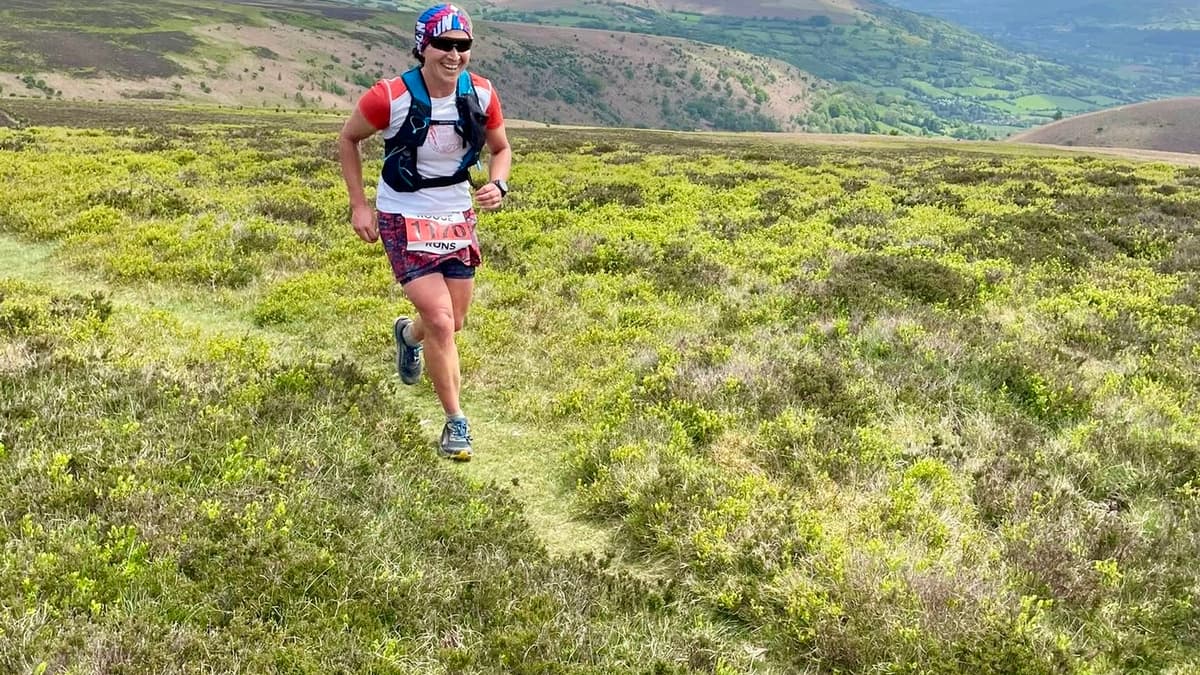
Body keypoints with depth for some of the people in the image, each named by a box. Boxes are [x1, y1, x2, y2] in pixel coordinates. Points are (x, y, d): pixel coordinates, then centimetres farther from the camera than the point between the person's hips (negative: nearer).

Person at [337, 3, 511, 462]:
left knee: (453, 324, 14)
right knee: (440, 320, -15)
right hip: (404, 220, -4)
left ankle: (408, 335, 51)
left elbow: (501, 149, 8)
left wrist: (497, 186, -13)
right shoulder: (390, 97, -19)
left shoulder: (481, 95, -9)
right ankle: (456, 421, 1)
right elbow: (347, 139, -2)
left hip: (457, 218, 4)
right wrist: (358, 205, -6)